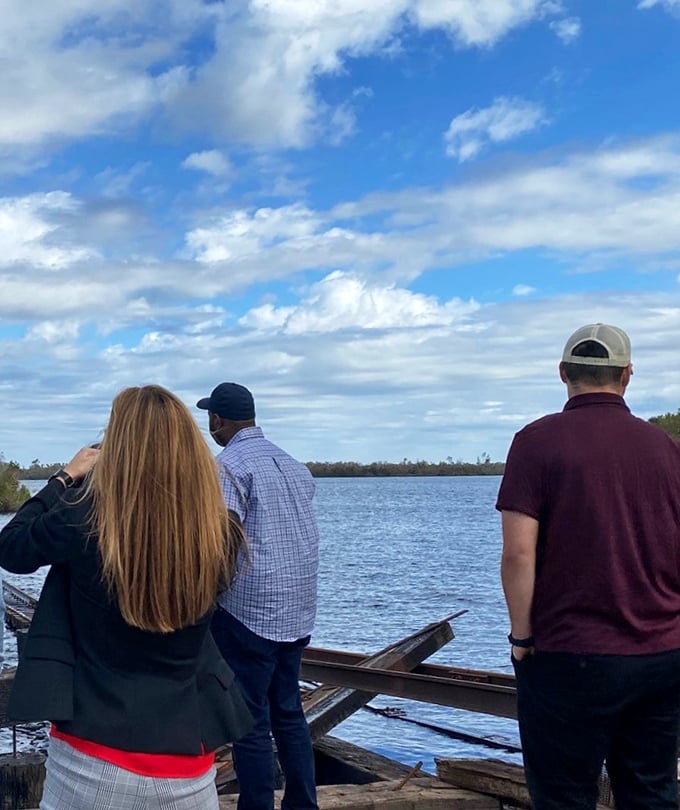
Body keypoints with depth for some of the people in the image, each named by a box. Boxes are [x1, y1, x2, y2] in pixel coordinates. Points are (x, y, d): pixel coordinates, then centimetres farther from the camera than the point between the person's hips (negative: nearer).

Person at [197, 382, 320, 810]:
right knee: (289, 712, 16)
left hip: (248, 611, -8)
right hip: (298, 611, 8)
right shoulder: (294, 465, 13)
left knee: (252, 721, 1)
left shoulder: (230, 465, -11)